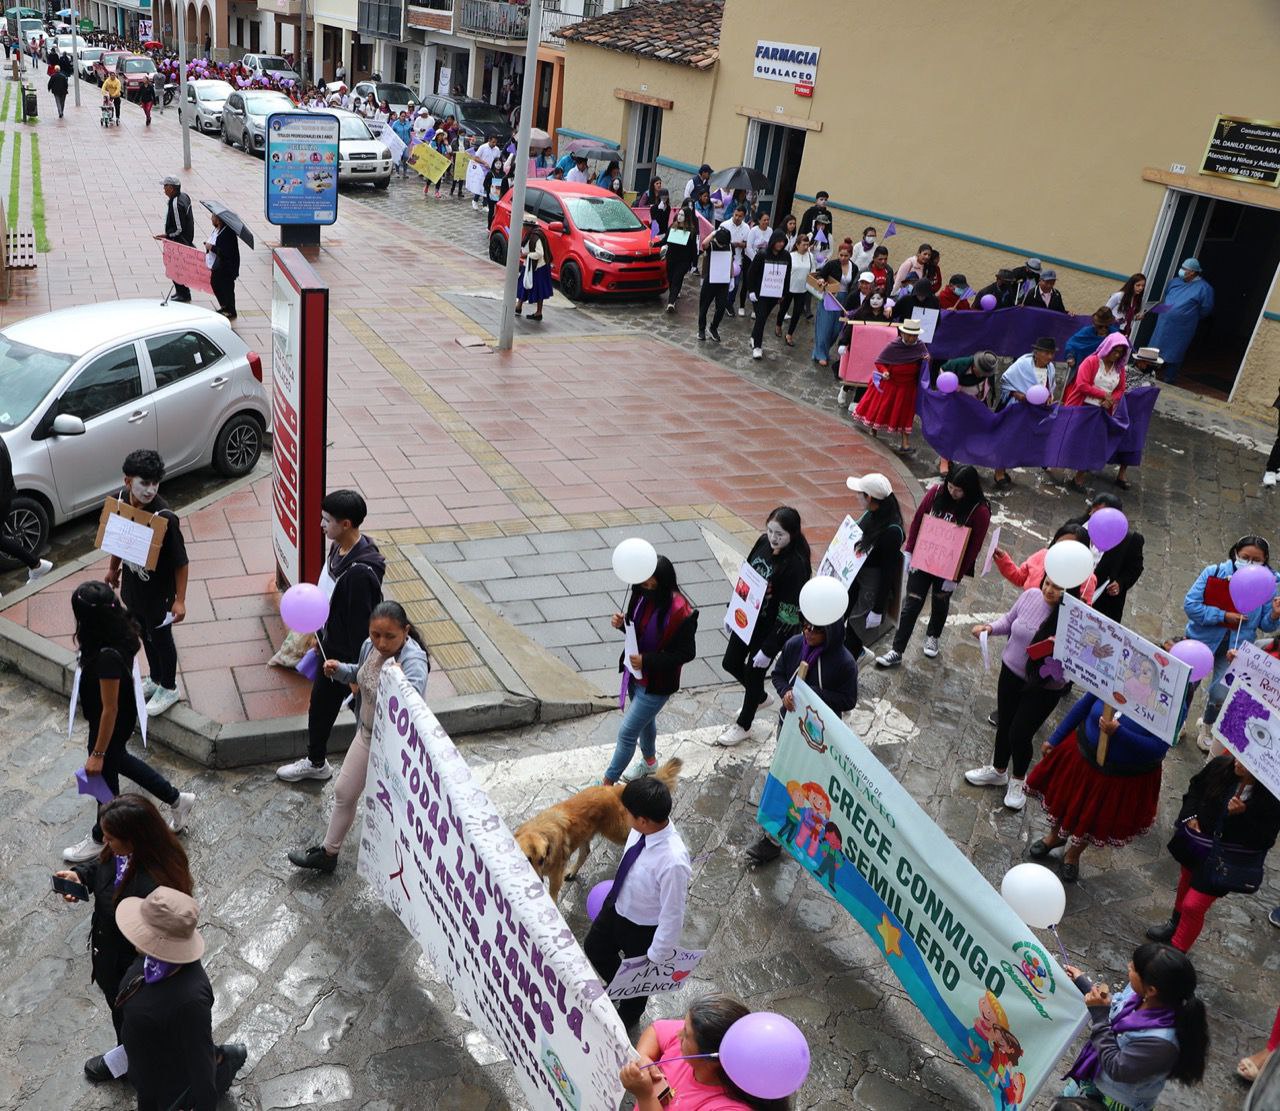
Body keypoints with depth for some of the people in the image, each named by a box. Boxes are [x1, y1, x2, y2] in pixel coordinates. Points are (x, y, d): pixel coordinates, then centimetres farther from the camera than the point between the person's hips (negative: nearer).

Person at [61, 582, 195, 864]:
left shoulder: (107, 657, -39)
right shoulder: (120, 631, -15)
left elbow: (110, 709, -29)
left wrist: (97, 754, -17)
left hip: (110, 726, -8)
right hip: (122, 720, 8)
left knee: (104, 775, 17)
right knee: (117, 760, 31)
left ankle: (100, 838, 45)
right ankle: (177, 799, 43)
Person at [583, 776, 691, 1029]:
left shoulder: (673, 862, -43)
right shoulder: (645, 828, -23)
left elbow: (672, 915, -29)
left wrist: (655, 957, -15)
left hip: (643, 929, -6)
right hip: (616, 904, 6)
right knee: (593, 949, 28)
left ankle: (628, 1014, 58)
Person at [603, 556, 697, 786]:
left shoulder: (680, 611, -30)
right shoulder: (644, 595, -11)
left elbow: (686, 653, -20)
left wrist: (647, 660, -27)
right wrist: (623, 623, -15)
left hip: (656, 684, -7)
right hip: (636, 674, 7)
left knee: (626, 733, 1)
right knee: (645, 720, 29)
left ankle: (607, 783, 19)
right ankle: (649, 762, 55)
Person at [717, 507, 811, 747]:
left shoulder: (795, 565, -28)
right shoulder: (763, 543, -9)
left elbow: (788, 613, -24)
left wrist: (768, 650, -20)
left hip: (772, 629, -7)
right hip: (747, 619, 7)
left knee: (754, 672, 11)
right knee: (730, 663, 20)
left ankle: (743, 726, 36)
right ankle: (759, 697, 50)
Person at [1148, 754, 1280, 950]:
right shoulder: (1221, 765, -18)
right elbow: (1196, 785, 4)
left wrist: (1242, 815, -35)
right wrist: (1191, 815, -7)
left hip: (1224, 860, -5)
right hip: (1195, 842, 5)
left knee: (1193, 905, -2)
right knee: (1186, 883, 30)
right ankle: (1175, 924, 58)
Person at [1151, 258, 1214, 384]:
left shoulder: (1204, 288, -9)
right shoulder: (1175, 282, 8)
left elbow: (1206, 309, -6)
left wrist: (1190, 317, 0)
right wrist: (1163, 308, 10)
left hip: (1182, 329, -5)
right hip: (1164, 323, 5)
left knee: (1174, 355, 3)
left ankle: (1168, 378, 15)